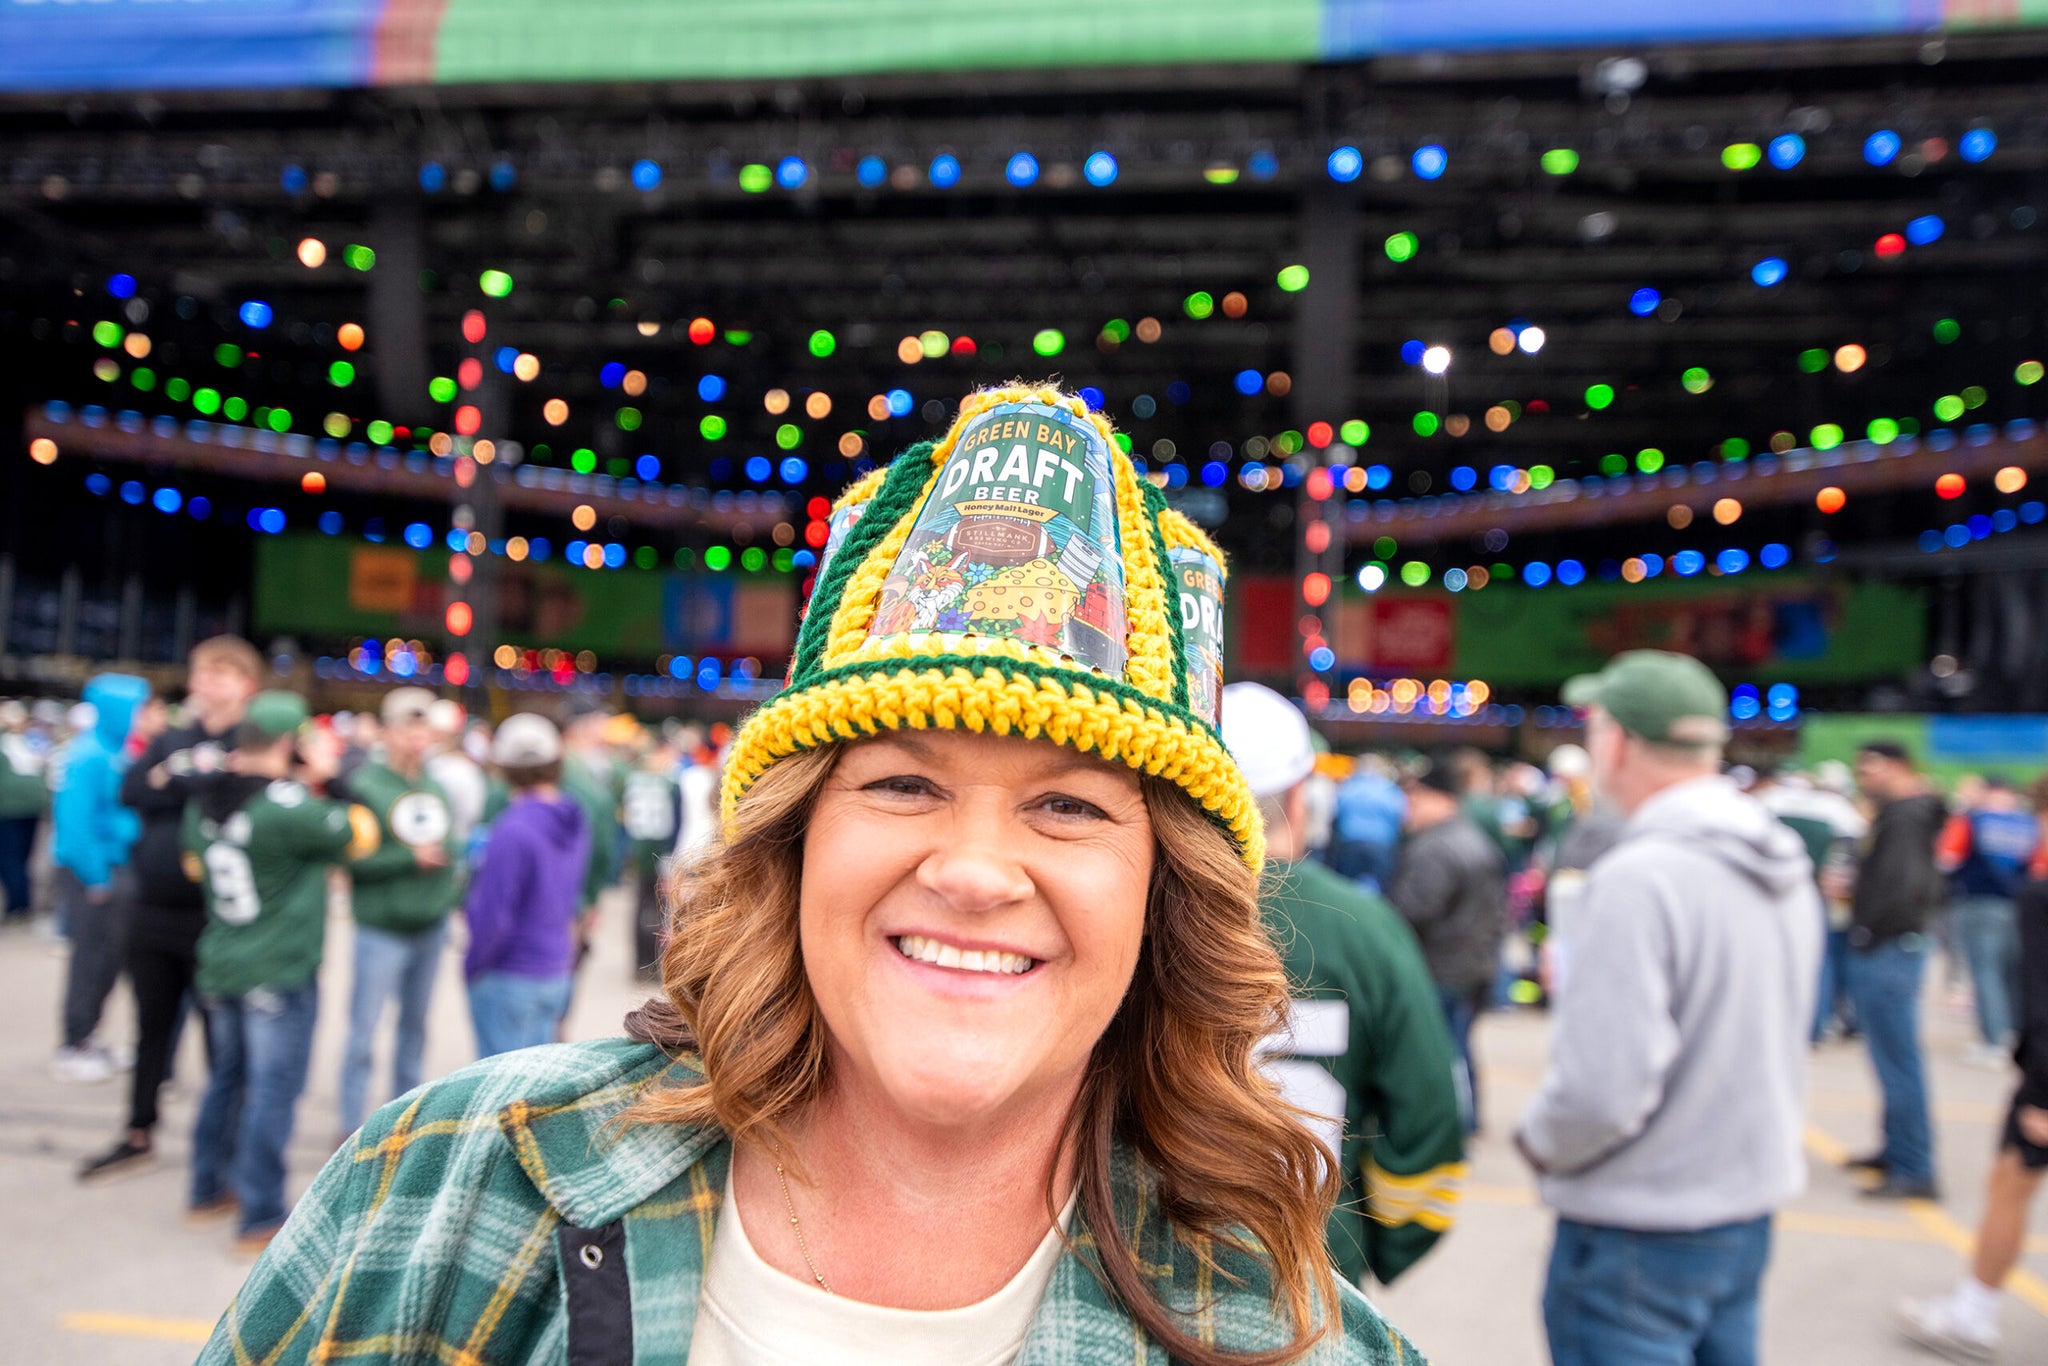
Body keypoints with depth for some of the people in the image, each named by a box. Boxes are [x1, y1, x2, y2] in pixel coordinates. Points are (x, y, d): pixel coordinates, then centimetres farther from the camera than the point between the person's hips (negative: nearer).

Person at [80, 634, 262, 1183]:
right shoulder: (172, 741, 12)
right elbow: (131, 789, -3)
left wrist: (174, 782, -12)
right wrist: (200, 783, -15)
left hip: (216, 918, -6)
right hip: (154, 910, 6)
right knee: (152, 1027, 18)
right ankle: (138, 1136, 33)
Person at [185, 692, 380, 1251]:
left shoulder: (202, 804, 3)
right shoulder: (286, 806, -22)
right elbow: (357, 836, -11)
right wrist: (329, 777, -1)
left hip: (220, 967, 8)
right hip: (280, 973, -8)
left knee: (227, 1076, 22)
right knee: (273, 1089, 0)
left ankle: (209, 1189, 34)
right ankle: (261, 1217, 5)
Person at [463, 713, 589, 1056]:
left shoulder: (512, 831, -23)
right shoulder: (575, 819, 2)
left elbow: (493, 917, -20)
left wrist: (472, 965, -4)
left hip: (508, 978, -7)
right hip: (558, 971, 7)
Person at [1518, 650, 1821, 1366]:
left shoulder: (1635, 881, -25)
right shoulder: (1785, 871, 3)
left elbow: (1603, 1090, -27)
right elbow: (1782, 1040, 12)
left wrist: (1539, 1140, -9)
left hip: (1639, 1231, -8)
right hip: (1751, 1205, 8)